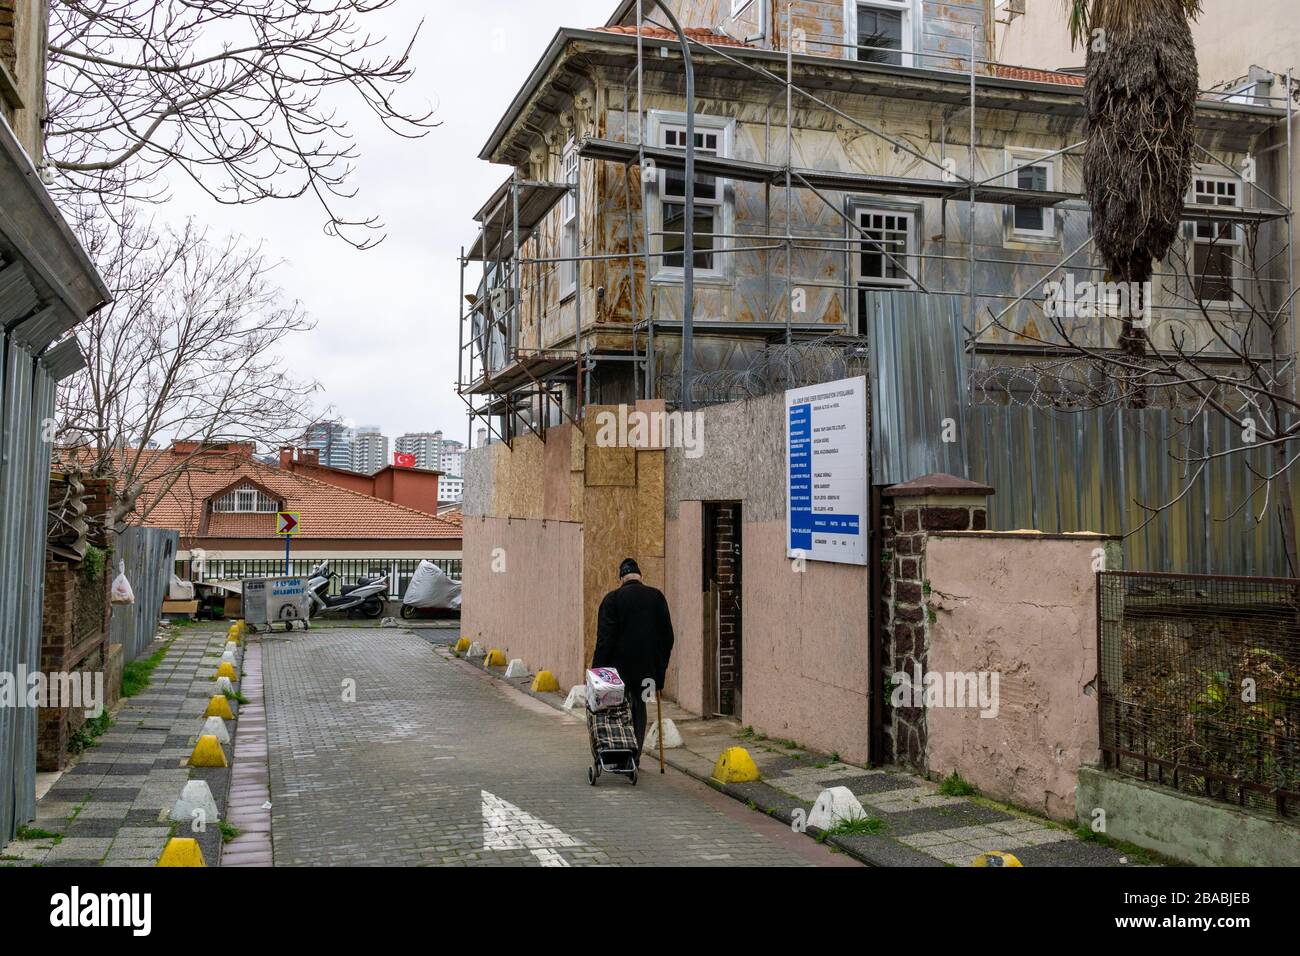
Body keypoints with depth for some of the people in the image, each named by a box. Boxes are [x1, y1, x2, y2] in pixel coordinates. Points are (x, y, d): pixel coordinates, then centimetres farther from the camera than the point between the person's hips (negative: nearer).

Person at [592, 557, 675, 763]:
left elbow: (604, 638, -10)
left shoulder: (612, 599, -6)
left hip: (620, 666, -3)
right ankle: (635, 757, 12)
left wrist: (598, 668, -8)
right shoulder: (657, 596, 4)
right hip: (648, 667, 3)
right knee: (639, 709, 14)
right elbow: (667, 634, 7)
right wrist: (662, 663, 14)